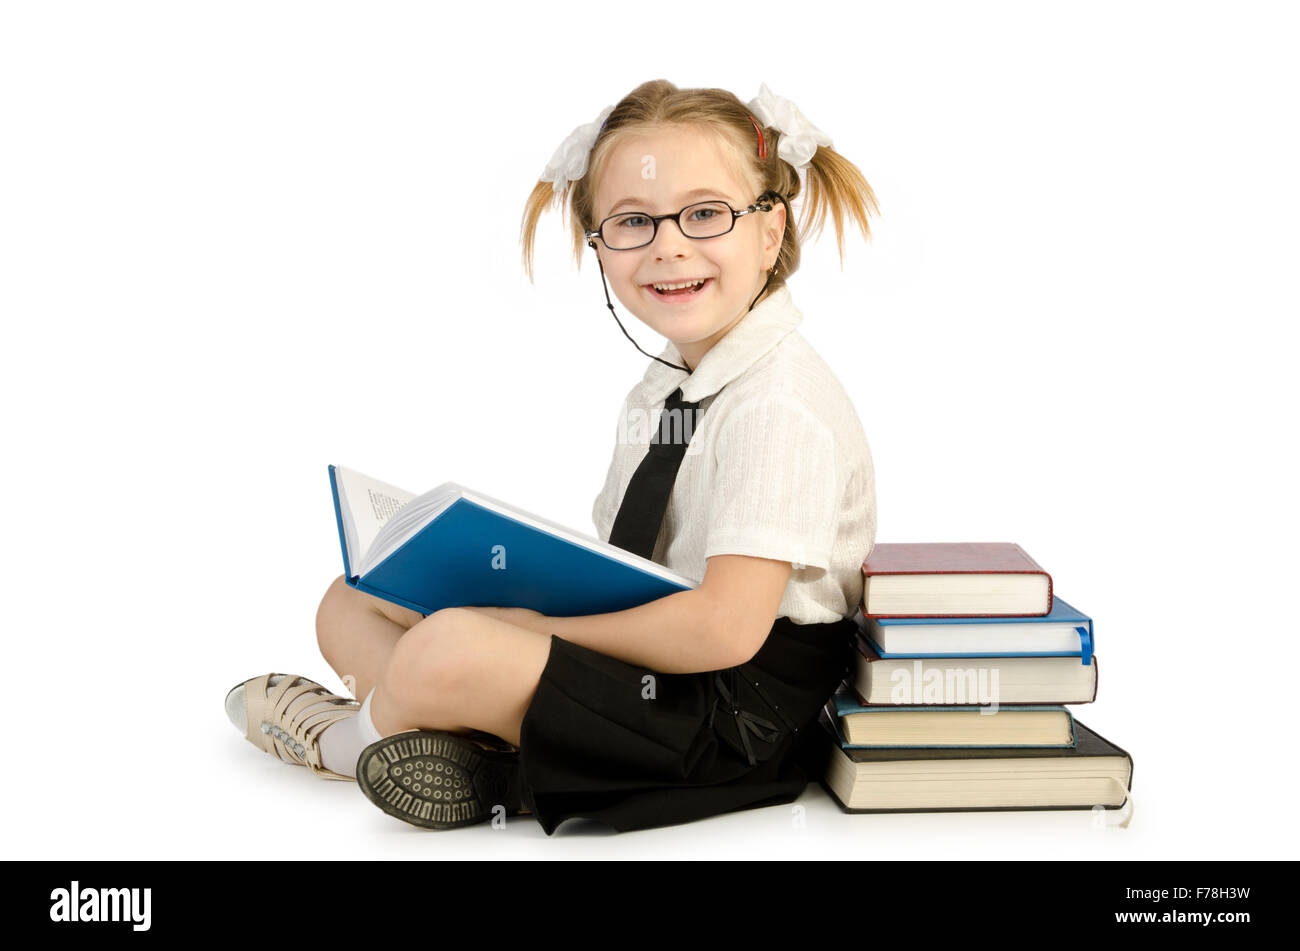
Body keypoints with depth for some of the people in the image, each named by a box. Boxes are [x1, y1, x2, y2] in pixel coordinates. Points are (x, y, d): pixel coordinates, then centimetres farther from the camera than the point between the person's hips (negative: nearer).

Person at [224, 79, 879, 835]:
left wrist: (541, 625, -16)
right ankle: (476, 745, -14)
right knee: (351, 604, 13)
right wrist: (531, 591, -4)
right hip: (655, 660, 10)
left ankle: (349, 735, 3)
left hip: (732, 717, -10)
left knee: (448, 652, -32)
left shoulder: (782, 405, -19)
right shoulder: (660, 392, 12)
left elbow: (725, 627, -25)